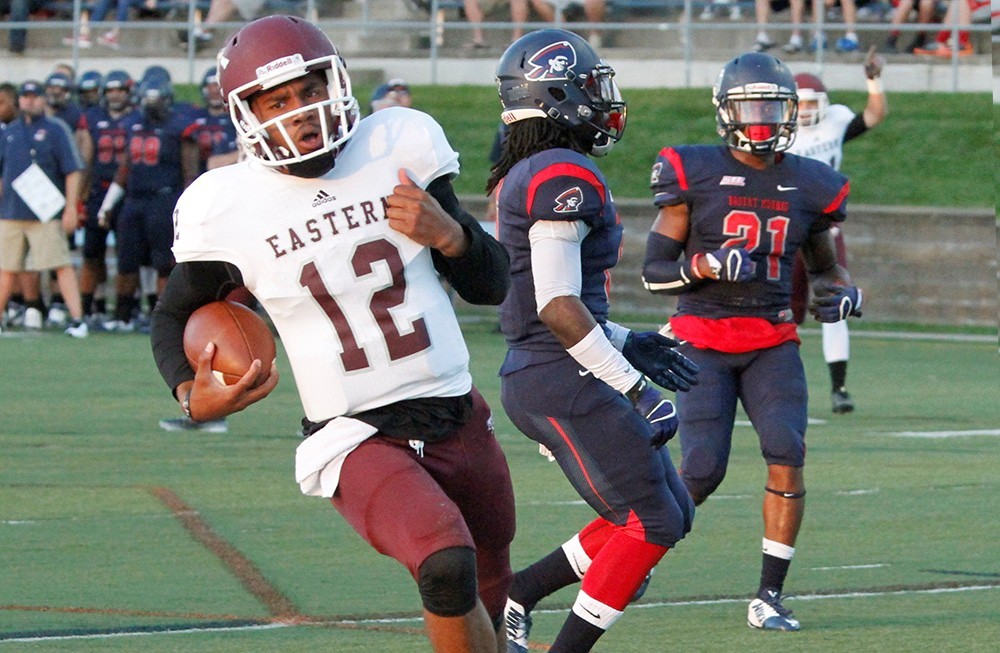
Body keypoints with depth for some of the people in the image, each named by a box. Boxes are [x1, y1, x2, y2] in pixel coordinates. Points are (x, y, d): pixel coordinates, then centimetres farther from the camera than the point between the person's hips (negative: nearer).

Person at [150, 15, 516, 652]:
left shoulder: (397, 151, -2)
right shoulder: (231, 210, -8)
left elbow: (493, 284, 6)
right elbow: (176, 315, 11)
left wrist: (447, 233, -16)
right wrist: (194, 397, -10)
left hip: (460, 422, 4)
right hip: (359, 442, -4)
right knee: (447, 565, -30)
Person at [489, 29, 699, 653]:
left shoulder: (522, 178, 15)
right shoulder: (567, 178, -16)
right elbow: (559, 307, -22)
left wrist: (627, 344, 18)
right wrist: (632, 385, -17)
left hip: (534, 375, 10)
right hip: (565, 383, -10)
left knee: (672, 513, 13)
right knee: (652, 523, -6)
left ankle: (512, 596, 15)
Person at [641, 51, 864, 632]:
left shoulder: (808, 185, 6)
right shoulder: (694, 174, -5)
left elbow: (825, 264, 22)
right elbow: (654, 271, -4)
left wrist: (845, 293, -1)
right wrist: (705, 264, -23)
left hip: (773, 344, 3)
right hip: (704, 344, -3)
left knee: (788, 455, -15)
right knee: (704, 472, -12)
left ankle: (770, 596, -6)